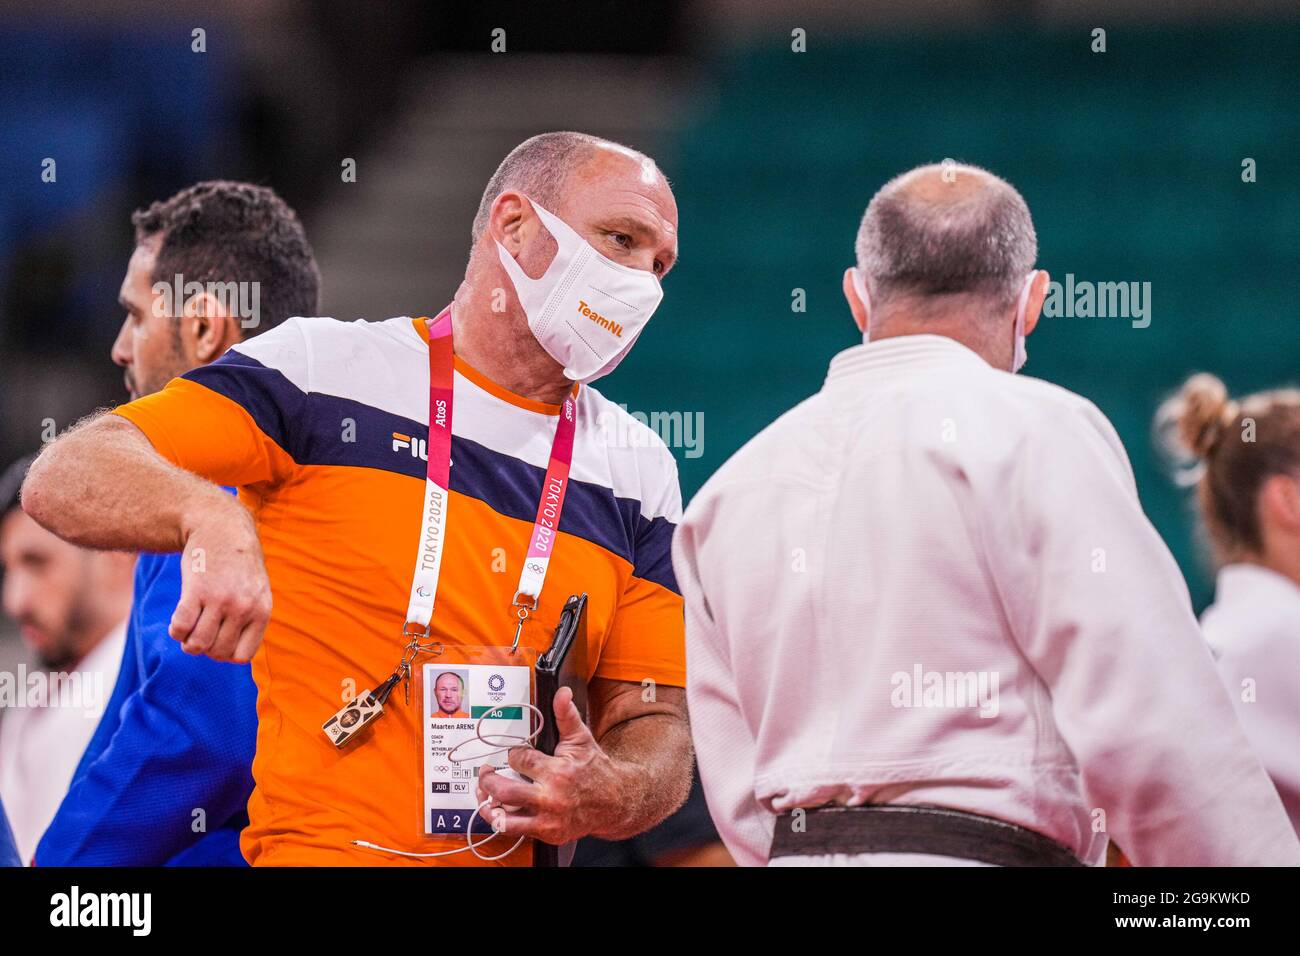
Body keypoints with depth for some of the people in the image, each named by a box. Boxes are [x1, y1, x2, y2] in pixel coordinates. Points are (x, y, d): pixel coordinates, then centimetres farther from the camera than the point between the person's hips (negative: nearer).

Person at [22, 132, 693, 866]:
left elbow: (655, 723, 15)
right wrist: (213, 517, -23)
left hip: (509, 856, 4)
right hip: (313, 845, -4)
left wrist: (613, 799, -7)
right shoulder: (332, 369, 3)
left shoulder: (640, 472, 14)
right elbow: (63, 480, -3)